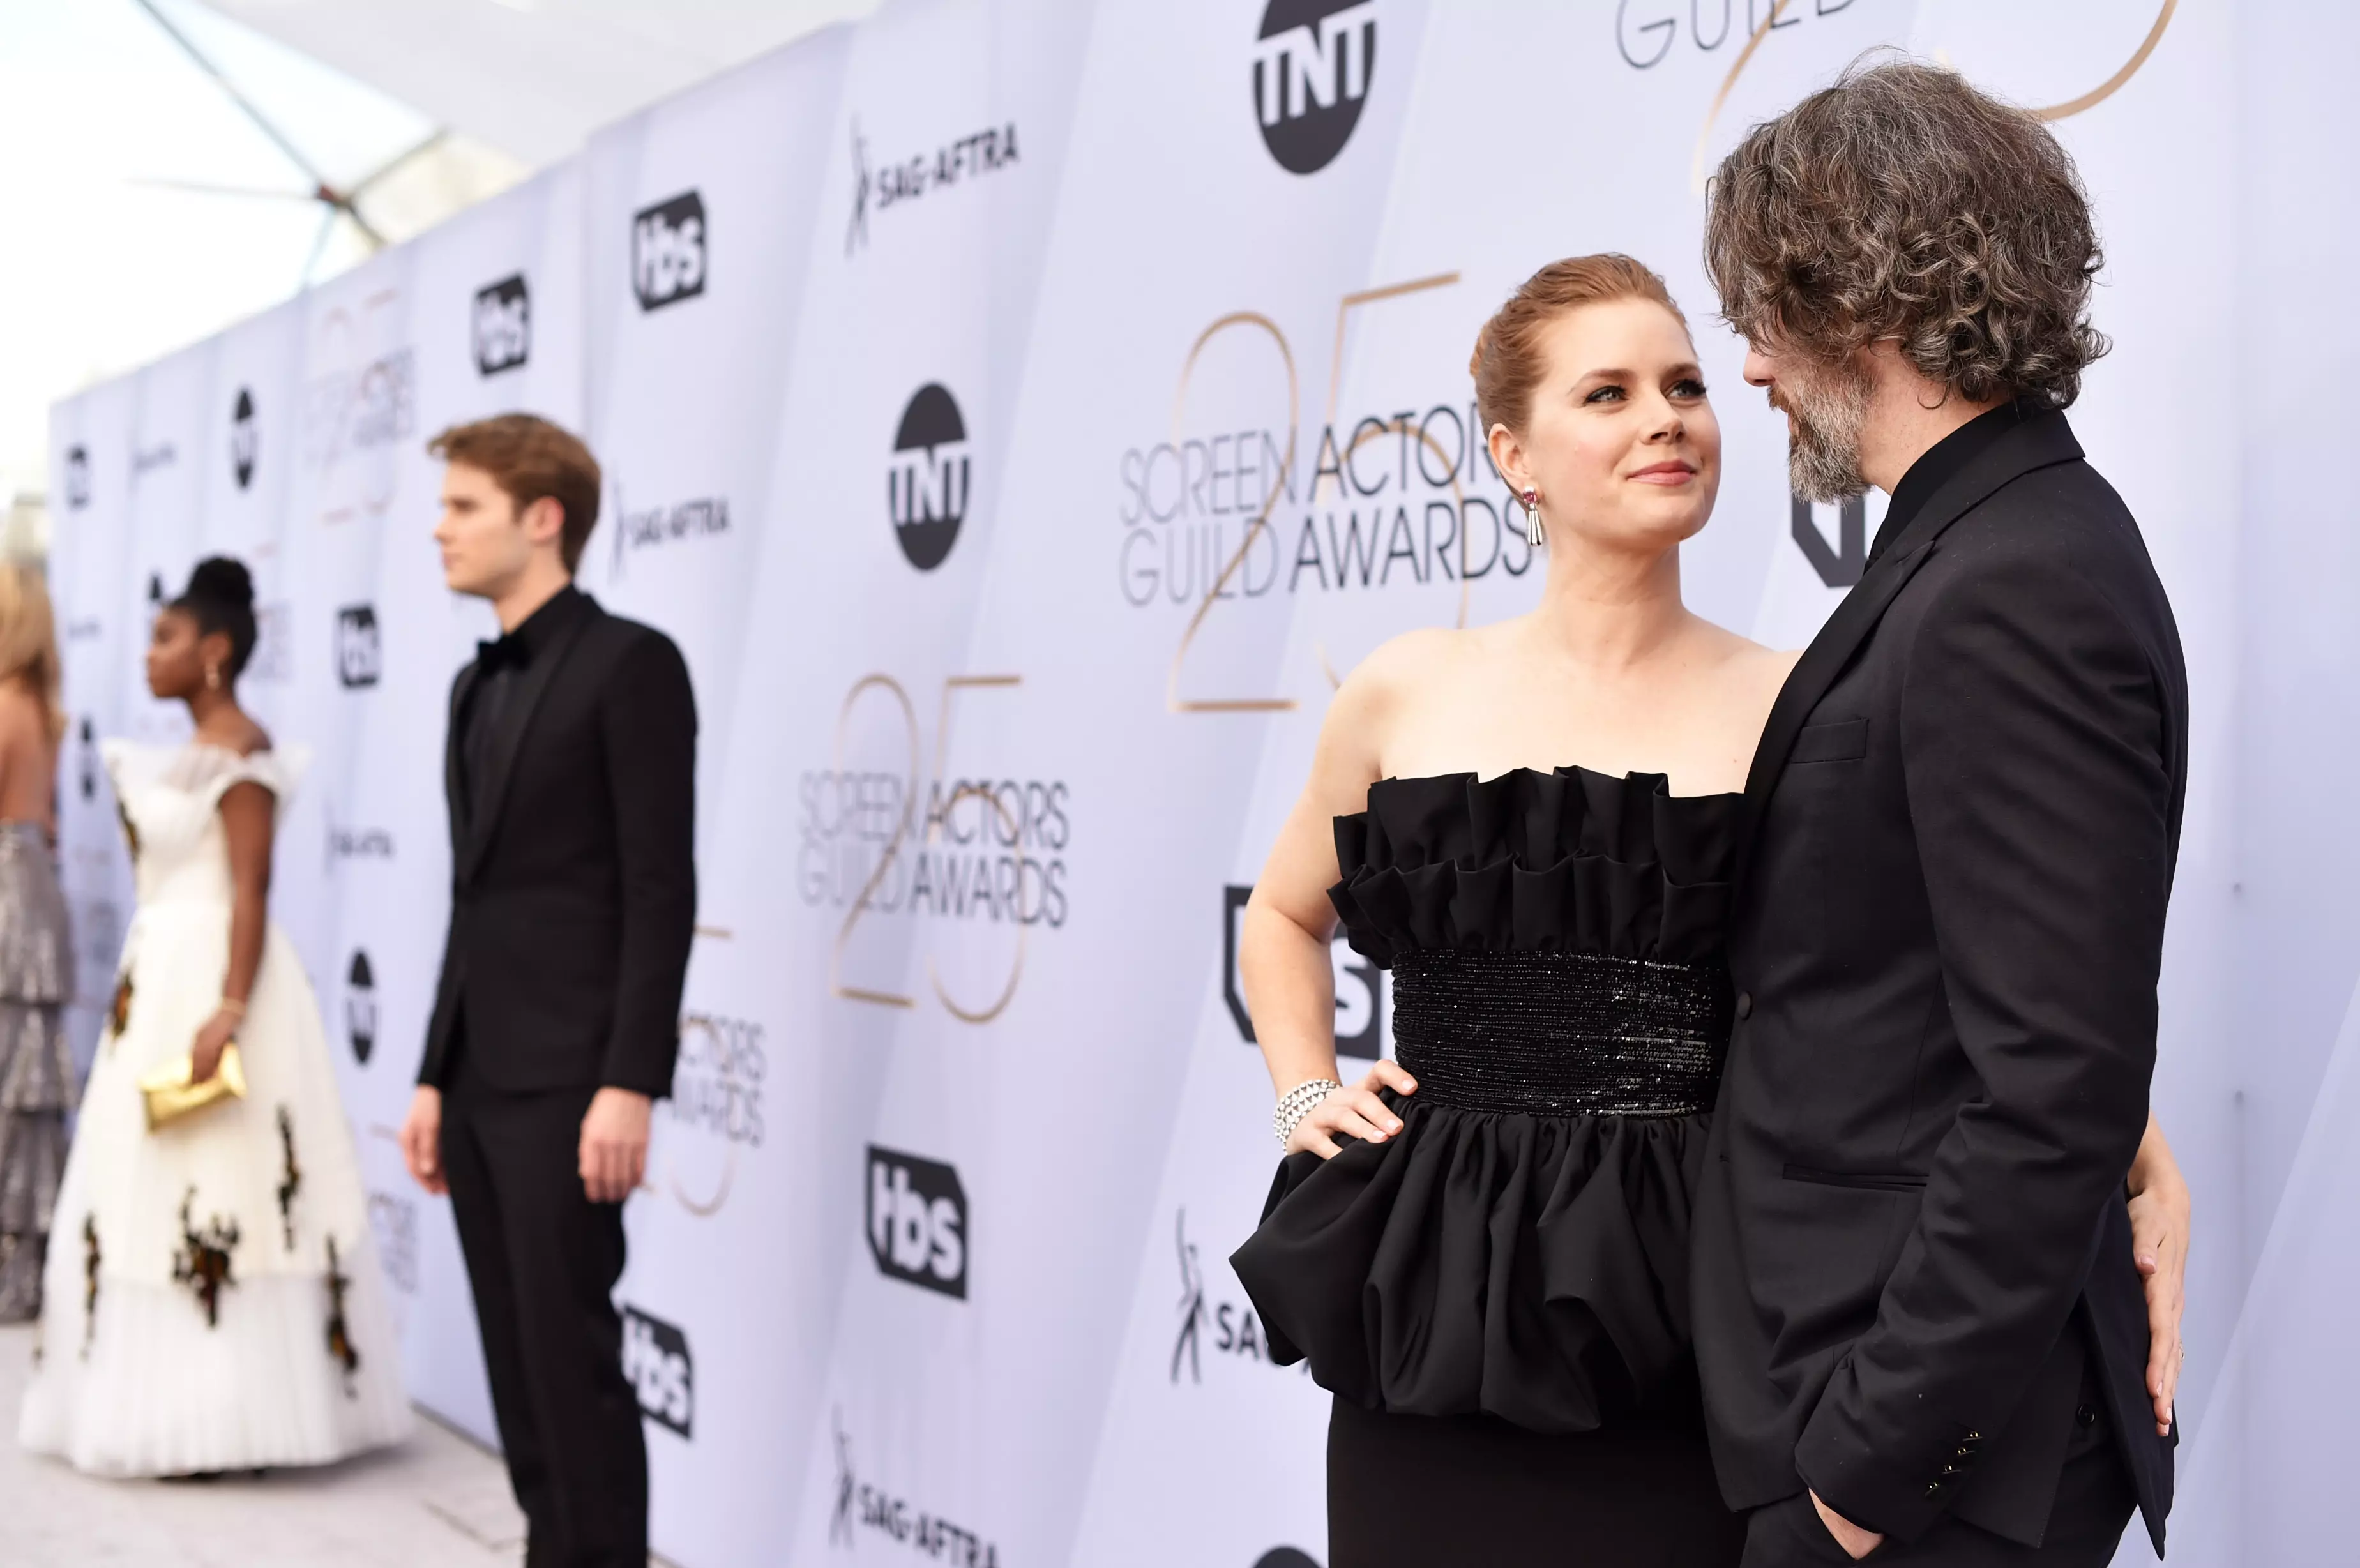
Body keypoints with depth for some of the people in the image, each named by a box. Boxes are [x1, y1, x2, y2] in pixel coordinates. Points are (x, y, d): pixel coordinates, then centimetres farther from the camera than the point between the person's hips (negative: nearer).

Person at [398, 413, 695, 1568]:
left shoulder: (628, 663, -8)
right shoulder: (477, 686, 17)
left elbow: (661, 890, -14)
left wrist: (630, 1084, -19)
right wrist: (436, 1076, 15)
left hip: (568, 1080, -8)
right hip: (480, 1080, 8)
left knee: (572, 1354, -5)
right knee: (517, 1362, 10)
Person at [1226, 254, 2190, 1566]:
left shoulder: (1793, 705, -2)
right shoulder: (1408, 694, 5)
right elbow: (1285, 917, 22)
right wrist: (1307, 1094, 9)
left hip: (1681, 1332, -2)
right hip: (1431, 1313, 2)